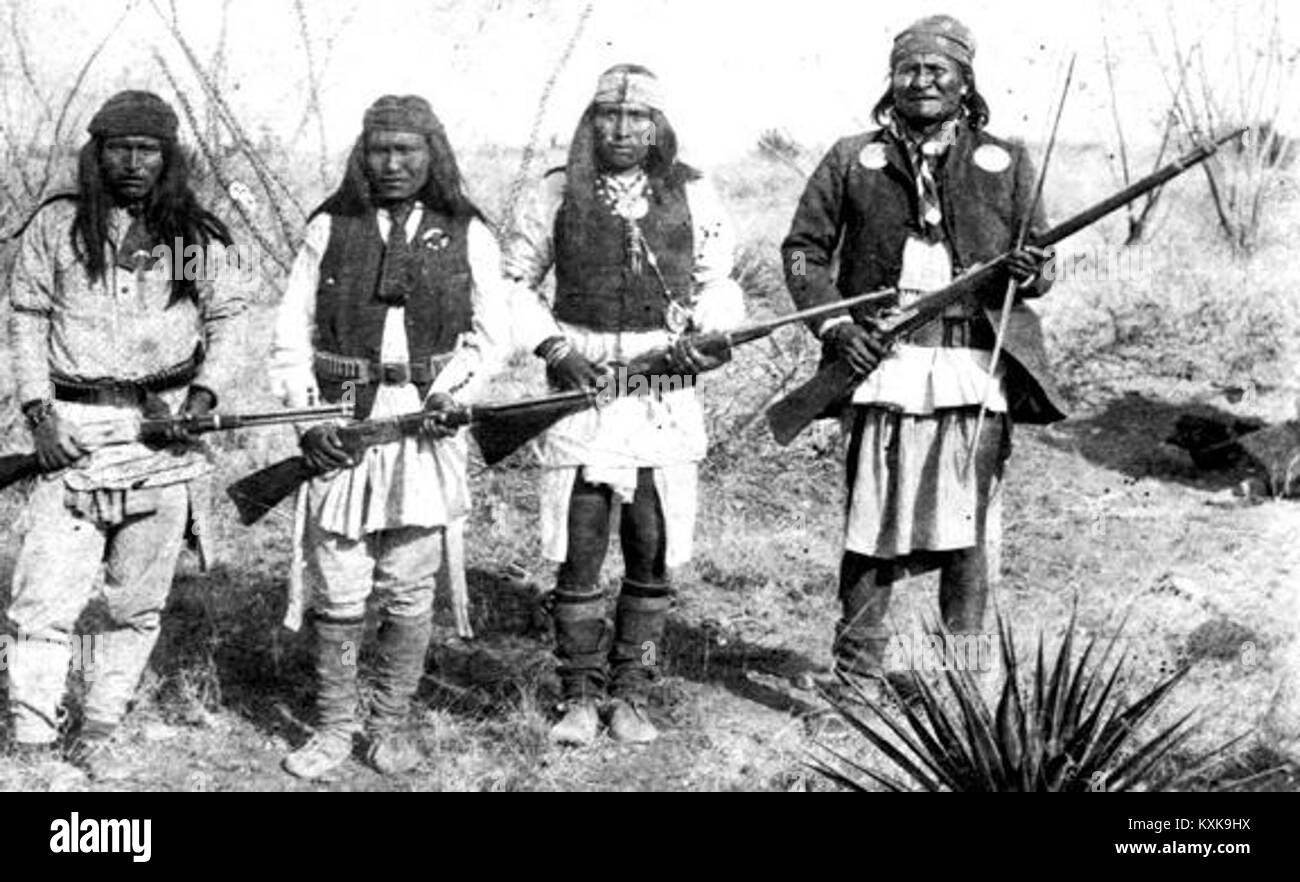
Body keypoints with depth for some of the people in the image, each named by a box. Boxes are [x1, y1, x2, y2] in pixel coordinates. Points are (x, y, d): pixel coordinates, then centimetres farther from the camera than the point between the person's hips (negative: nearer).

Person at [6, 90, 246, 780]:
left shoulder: (197, 237, 5)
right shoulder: (56, 226, 2)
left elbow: (226, 321, 12)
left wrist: (206, 394, -3)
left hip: (167, 428, 2)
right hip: (75, 430, -1)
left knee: (138, 601, 8)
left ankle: (98, 735, 21)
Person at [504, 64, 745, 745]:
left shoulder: (691, 195, 5)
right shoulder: (558, 194, 3)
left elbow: (719, 281, 16)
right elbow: (511, 283, 9)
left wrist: (706, 334, -4)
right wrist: (553, 346, -4)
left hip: (666, 401, 1)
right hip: (581, 394, -1)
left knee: (654, 559, 5)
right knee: (577, 556, 1)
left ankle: (630, 696, 20)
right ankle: (580, 698, 16)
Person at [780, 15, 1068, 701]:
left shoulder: (1005, 163, 13)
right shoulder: (852, 160, 10)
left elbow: (1041, 259, 16)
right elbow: (803, 249, 10)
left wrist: (1029, 274, -8)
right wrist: (833, 324, -4)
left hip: (979, 366, 1)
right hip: (884, 361, -1)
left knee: (969, 525, 3)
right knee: (873, 520, 1)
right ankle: (858, 671, 10)